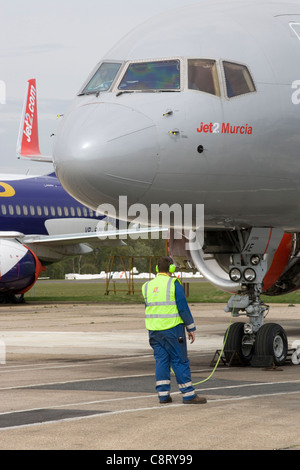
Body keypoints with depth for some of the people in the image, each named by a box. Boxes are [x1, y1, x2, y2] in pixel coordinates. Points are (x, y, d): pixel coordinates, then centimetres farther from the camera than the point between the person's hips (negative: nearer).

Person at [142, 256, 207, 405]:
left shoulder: (147, 286, 9)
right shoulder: (174, 284, -8)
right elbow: (183, 307, -9)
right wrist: (191, 328, -3)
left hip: (154, 330, 5)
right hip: (172, 328, -5)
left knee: (161, 360, 9)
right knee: (180, 361, -2)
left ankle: (163, 394, 6)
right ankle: (188, 395, 0)